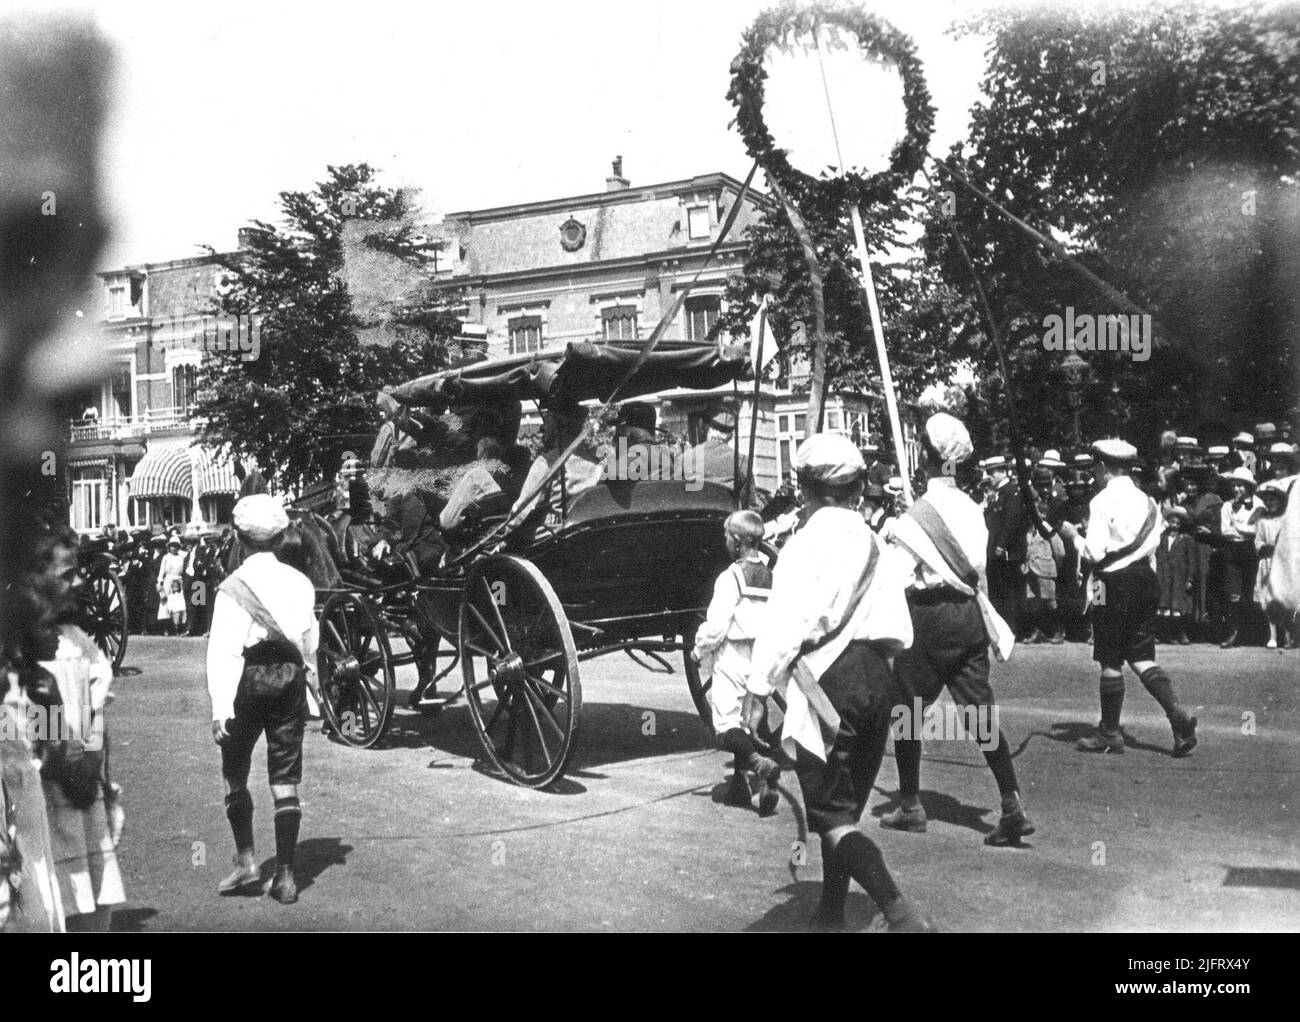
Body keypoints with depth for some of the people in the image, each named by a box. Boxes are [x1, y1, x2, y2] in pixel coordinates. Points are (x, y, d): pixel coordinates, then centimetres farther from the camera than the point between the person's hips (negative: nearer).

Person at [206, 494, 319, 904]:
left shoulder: (232, 587, -10)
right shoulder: (300, 582, 0)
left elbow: (223, 652, -14)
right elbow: (309, 639, 5)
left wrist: (220, 708, -15)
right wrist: (310, 676, 19)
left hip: (248, 684, -3)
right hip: (289, 681, 3)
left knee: (234, 774, 15)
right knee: (285, 781, 5)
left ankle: (245, 860, 10)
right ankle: (284, 874, 6)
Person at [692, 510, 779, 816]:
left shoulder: (731, 577, -13)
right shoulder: (770, 575, 5)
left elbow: (716, 626, -16)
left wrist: (699, 649, 0)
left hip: (732, 660, -6)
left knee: (726, 726, -3)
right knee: (748, 724, 15)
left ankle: (760, 764, -24)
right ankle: (740, 786, 19)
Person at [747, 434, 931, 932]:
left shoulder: (807, 542, -10)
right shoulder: (875, 544, 9)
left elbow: (785, 623, -13)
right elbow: (899, 631, 8)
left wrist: (758, 688, -8)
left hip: (827, 680, -7)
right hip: (875, 676, 7)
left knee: (833, 815, -3)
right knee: (846, 807, 17)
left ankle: (901, 914, -17)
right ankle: (830, 915, 26)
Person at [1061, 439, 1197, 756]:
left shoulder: (1102, 501, -13)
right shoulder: (1147, 501, 8)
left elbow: (1094, 553, -17)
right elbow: (1152, 547, 11)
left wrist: (1072, 533, 0)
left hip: (1115, 584, -7)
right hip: (1145, 581, 7)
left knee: (1111, 662, 4)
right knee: (1142, 658, 12)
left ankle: (1110, 733, 13)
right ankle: (1178, 716, -3)